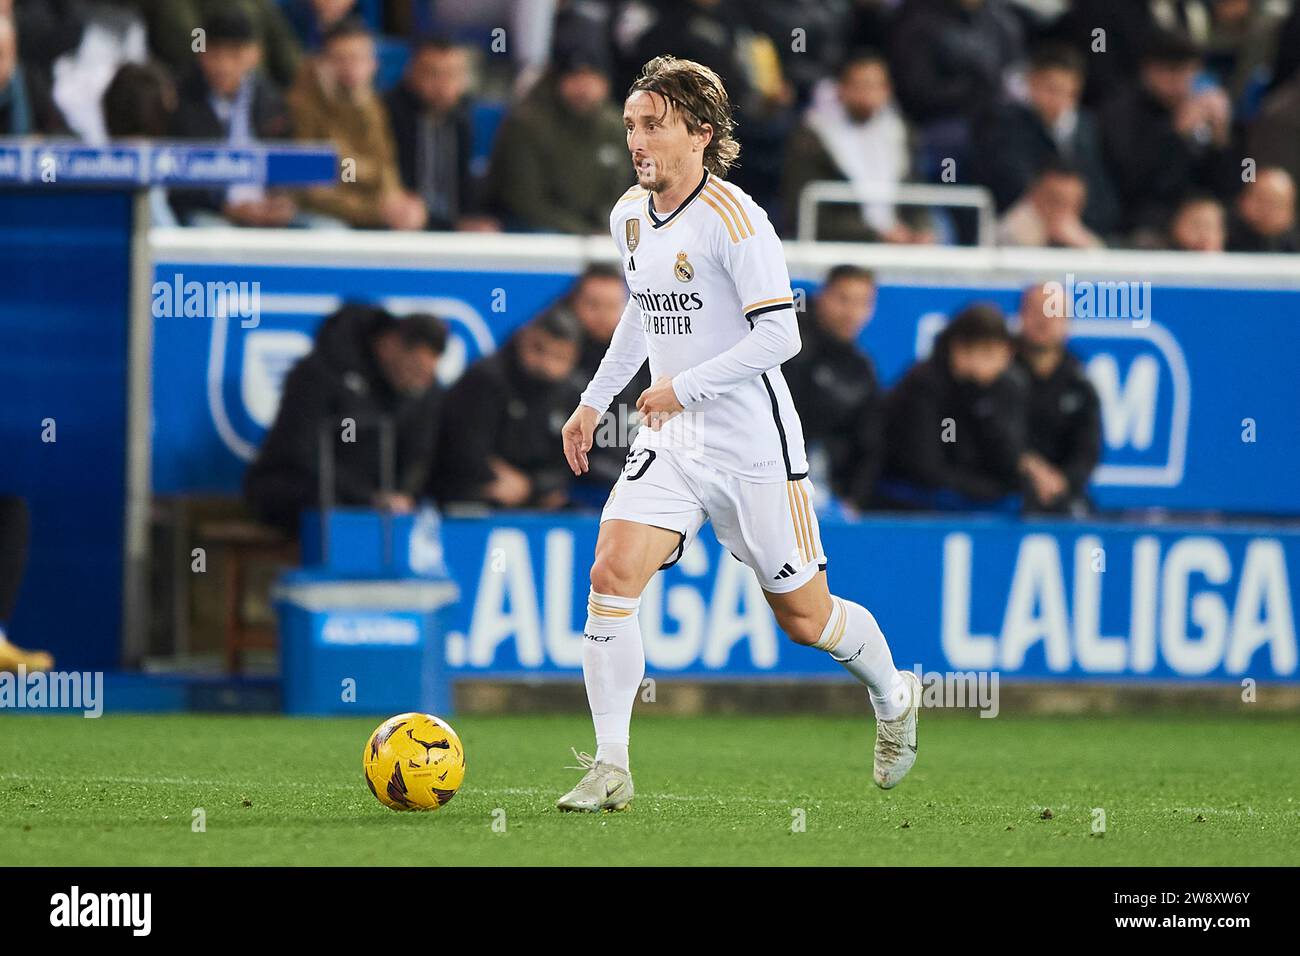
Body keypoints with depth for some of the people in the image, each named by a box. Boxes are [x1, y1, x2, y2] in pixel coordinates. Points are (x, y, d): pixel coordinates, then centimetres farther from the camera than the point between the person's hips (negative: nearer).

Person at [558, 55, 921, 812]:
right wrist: (595, 401, 22)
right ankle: (610, 769, -13)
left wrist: (685, 385, -24)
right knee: (612, 575, -15)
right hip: (670, 442, 6)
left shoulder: (734, 219, -17)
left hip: (751, 445, -6)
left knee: (804, 617, 5)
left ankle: (895, 696, 36)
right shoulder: (630, 216, 6)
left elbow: (779, 335, -22)